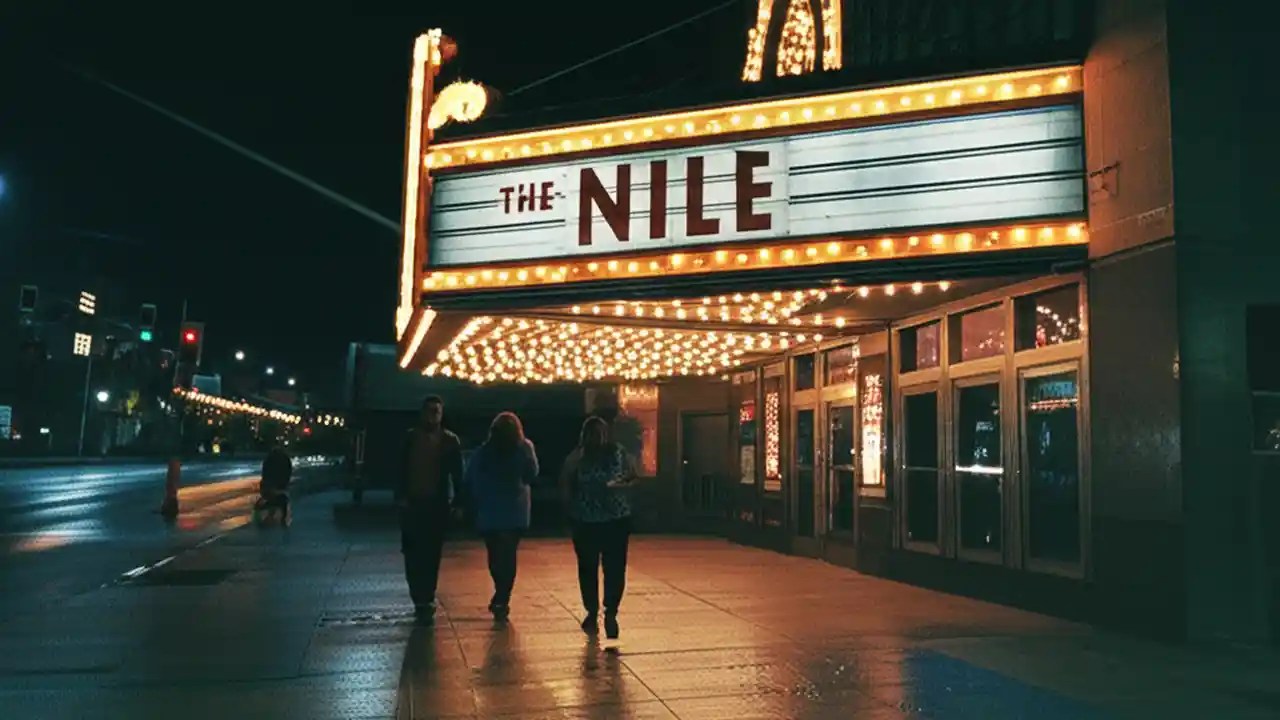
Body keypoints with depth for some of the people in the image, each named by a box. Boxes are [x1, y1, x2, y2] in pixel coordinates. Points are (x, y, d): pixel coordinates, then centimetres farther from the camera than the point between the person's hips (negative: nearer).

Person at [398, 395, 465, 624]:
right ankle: (423, 600, 12)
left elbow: (457, 474, 1)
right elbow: (402, 469, 4)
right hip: (413, 503, 1)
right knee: (412, 553, 1)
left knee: (431, 555, 1)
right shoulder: (411, 438, 4)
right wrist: (402, 496, -6)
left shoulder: (450, 440, 0)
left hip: (438, 504, -1)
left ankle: (425, 600, 6)